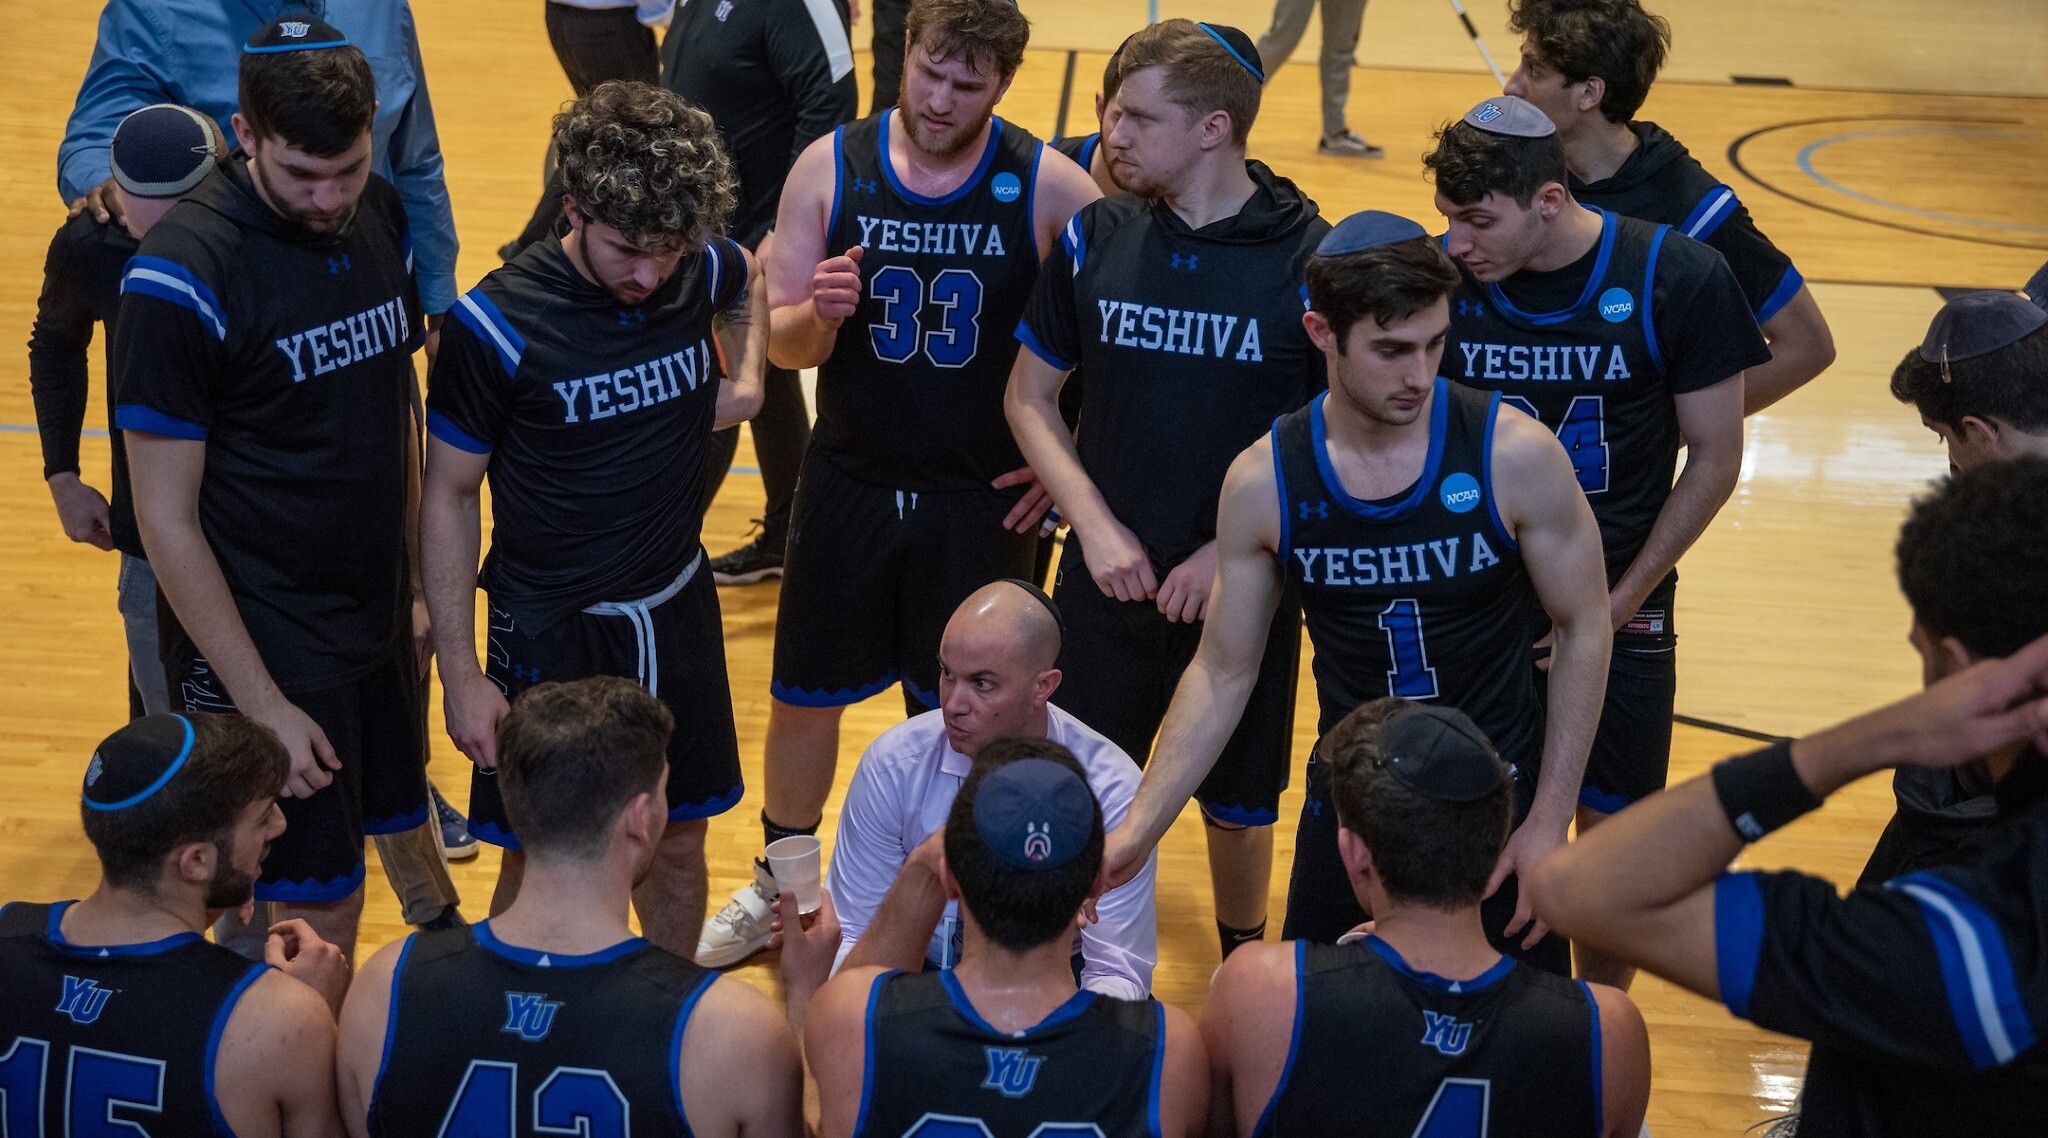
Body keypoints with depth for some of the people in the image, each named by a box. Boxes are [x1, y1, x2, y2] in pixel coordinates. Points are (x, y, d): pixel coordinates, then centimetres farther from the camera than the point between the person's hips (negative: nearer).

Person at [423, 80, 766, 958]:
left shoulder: (703, 269, -9)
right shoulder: (497, 324, -21)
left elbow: (751, 281, 19)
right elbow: (448, 496, -11)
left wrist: (745, 378, -1)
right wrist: (461, 674, -11)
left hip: (678, 613, 4)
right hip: (552, 632, -4)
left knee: (678, 844, 17)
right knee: (537, 868, 7)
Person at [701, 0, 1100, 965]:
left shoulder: (1048, 187, -12)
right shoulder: (831, 166, -7)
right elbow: (783, 344, -3)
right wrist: (819, 314, -26)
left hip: (982, 500, -1)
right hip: (848, 484, 2)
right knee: (804, 695, 14)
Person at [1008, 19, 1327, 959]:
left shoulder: (1310, 257, -12)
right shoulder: (1095, 239, -3)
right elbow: (1030, 398, 4)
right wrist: (1096, 527, -8)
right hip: (1108, 579, 2)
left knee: (1238, 799, 14)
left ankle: (1243, 956, 39)